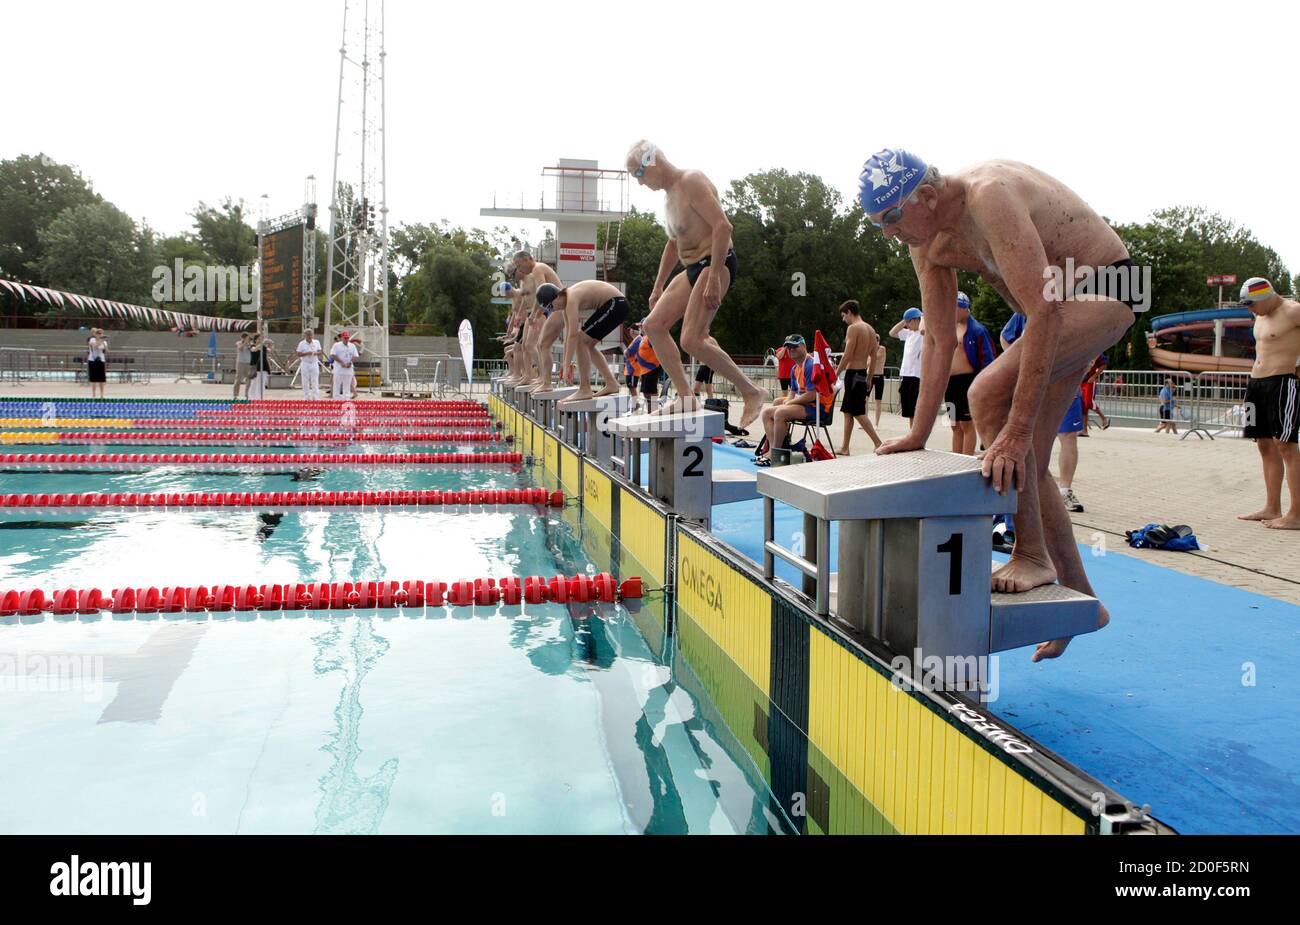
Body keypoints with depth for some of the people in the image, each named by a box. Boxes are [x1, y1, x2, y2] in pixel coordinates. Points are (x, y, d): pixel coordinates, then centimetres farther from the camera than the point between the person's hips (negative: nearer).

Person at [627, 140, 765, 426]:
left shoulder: (692, 182, -11)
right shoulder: (670, 196, 19)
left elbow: (722, 226, -22)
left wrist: (714, 277, -28)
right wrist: (658, 287, 29)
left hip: (716, 262, -10)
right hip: (693, 268, 10)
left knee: (692, 339, -19)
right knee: (654, 324, 2)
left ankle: (751, 392, -8)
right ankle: (685, 397, 2)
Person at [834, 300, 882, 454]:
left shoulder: (853, 328, -13)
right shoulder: (871, 330, 12)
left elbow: (847, 355, -18)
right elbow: (873, 357, 15)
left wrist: (836, 374, -11)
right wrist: (869, 378, 21)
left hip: (853, 373, -9)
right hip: (863, 373, 9)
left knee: (858, 413, -5)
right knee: (847, 411, 14)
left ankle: (878, 443, -7)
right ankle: (844, 448, 17)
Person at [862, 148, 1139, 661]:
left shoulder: (989, 197, -31)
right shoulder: (927, 241, -4)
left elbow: (1044, 315, -36)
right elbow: (939, 341, 3)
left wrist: (1018, 430, -39)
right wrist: (918, 435, 1)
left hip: (1105, 289, -9)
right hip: (1058, 302, 9)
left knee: (988, 392, -29)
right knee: (1027, 463, 6)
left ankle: (1031, 556, -18)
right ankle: (1080, 599, 22)